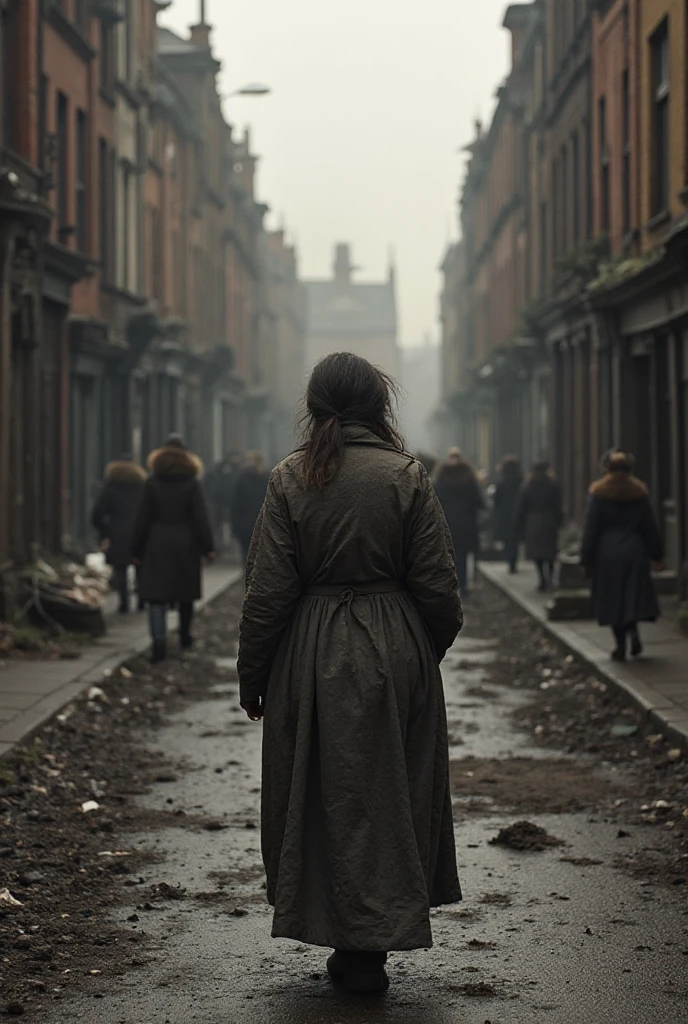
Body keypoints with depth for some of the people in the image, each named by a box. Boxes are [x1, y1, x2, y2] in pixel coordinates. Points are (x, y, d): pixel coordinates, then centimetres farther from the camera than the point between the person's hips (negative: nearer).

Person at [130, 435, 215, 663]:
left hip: (157, 544, -1)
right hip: (186, 544, 1)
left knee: (156, 594, -5)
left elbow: (142, 518, -1)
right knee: (186, 593, 17)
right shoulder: (192, 483, -3)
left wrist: (137, 549, 4)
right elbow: (201, 518, -6)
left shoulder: (152, 482, -3)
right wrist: (208, 547, -1)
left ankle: (159, 639, -23)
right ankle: (185, 636, 31)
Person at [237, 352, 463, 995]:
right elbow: (437, 586, -3)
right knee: (387, 792, 9)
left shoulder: (290, 480, -5)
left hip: (312, 656, 0)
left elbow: (268, 591, -6)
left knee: (323, 792, 11)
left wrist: (252, 676, 4)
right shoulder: (406, 477, -5)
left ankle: (348, 940, 15)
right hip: (395, 653, 0)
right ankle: (368, 950, 12)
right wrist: (432, 652, 14)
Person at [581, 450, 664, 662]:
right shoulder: (639, 491, 2)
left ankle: (621, 646, 4)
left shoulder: (598, 493, -5)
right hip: (634, 550, 1)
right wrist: (656, 554, 12)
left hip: (607, 552, -1)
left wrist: (586, 559, -2)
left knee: (612, 598, 6)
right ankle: (633, 631, -14)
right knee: (635, 595, 11)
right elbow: (650, 526, 4)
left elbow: (591, 528, -5)